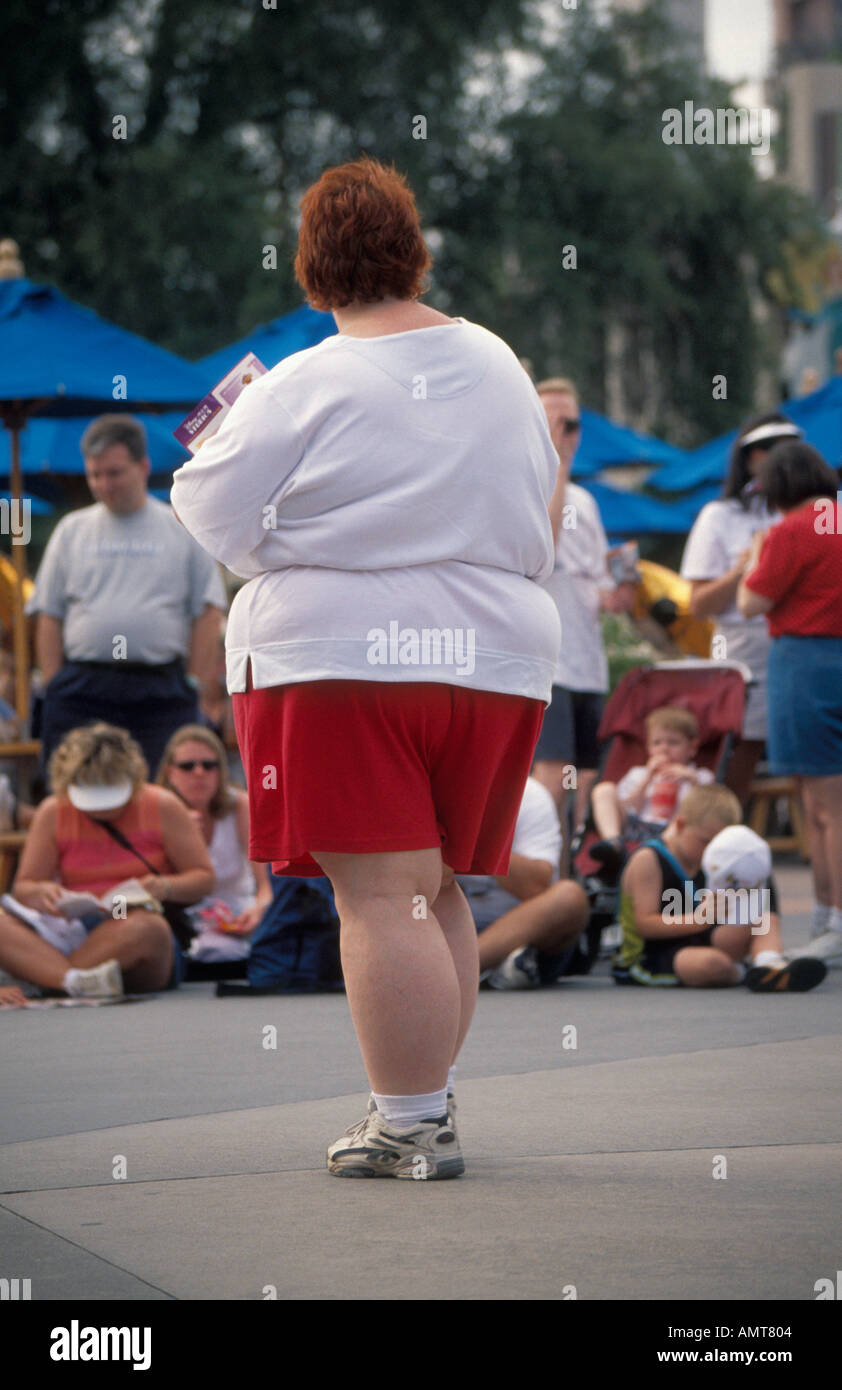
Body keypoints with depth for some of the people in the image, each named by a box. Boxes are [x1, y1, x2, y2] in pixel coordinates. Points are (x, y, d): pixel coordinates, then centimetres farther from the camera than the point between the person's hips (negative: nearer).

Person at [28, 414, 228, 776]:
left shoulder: (183, 530, 9)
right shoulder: (72, 531, 13)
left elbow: (208, 614, 6)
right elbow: (49, 617, 10)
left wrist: (194, 684, -1)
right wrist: (53, 687, 0)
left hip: (162, 694, -1)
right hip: (82, 689, 1)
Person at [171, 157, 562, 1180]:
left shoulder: (306, 389, -10)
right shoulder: (498, 366, 9)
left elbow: (214, 517, -6)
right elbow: (537, 500, 23)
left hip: (342, 663, -6)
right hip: (494, 660, 6)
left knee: (382, 898, -5)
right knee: (439, 891, 15)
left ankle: (412, 1127, -6)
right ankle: (427, 1100, 21)